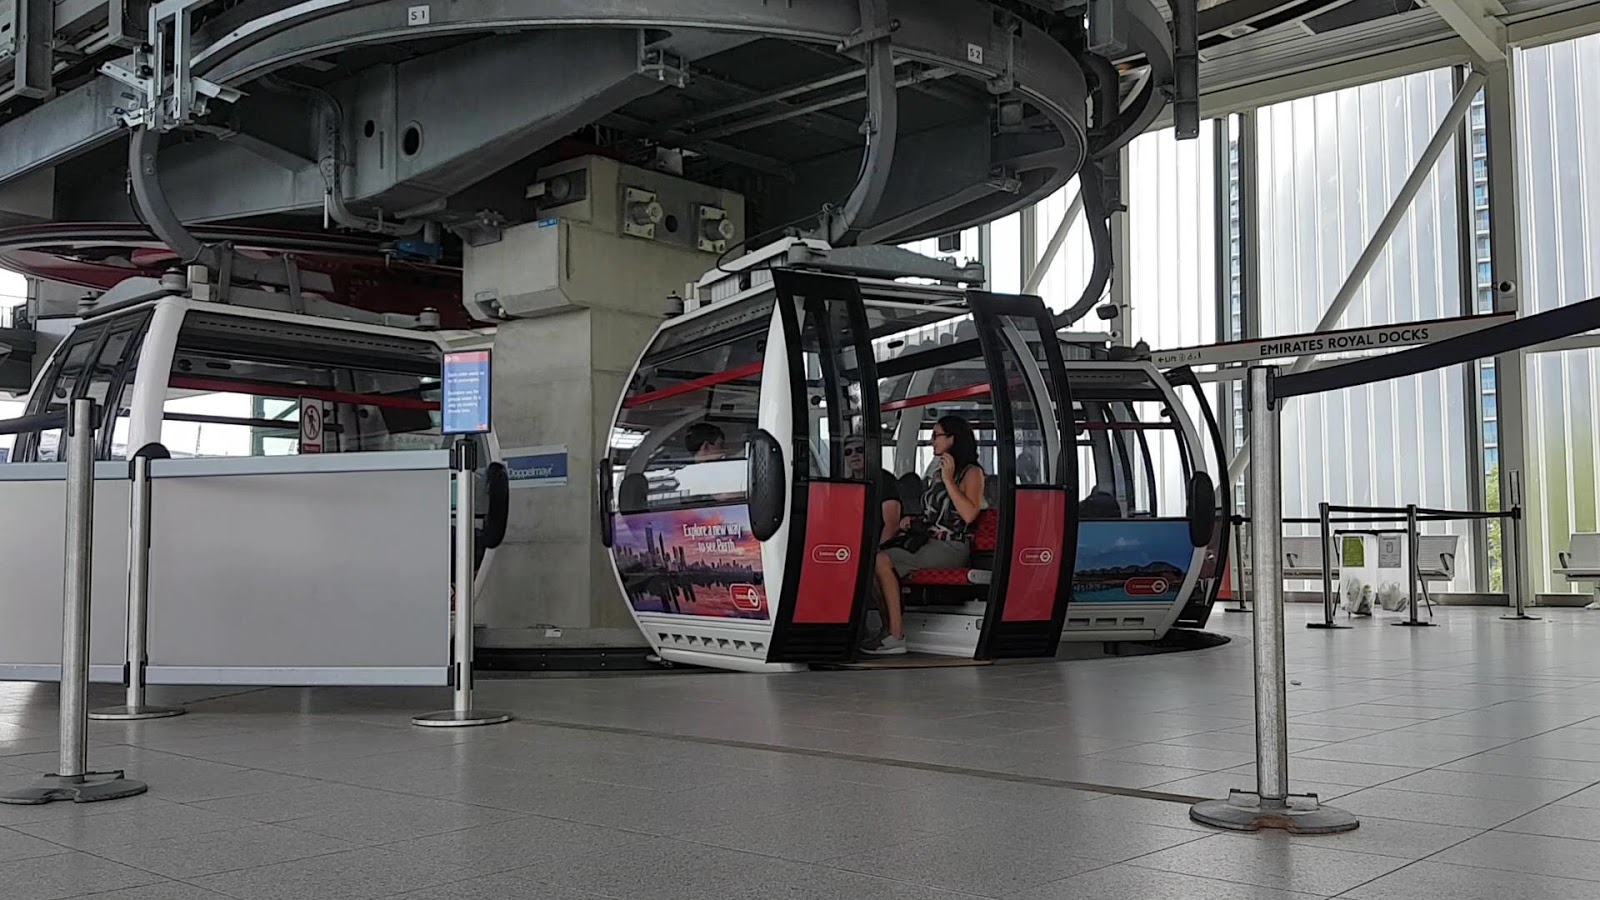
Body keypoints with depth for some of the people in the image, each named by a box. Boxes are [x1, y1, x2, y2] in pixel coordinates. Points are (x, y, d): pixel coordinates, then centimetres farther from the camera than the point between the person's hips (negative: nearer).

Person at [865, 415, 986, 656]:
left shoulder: (971, 472, 0)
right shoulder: (937, 468, 25)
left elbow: (969, 514, -17)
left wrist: (948, 479, -15)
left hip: (950, 548, -8)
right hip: (928, 543, 8)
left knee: (882, 561, -24)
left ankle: (896, 637, -25)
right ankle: (892, 629, -21)